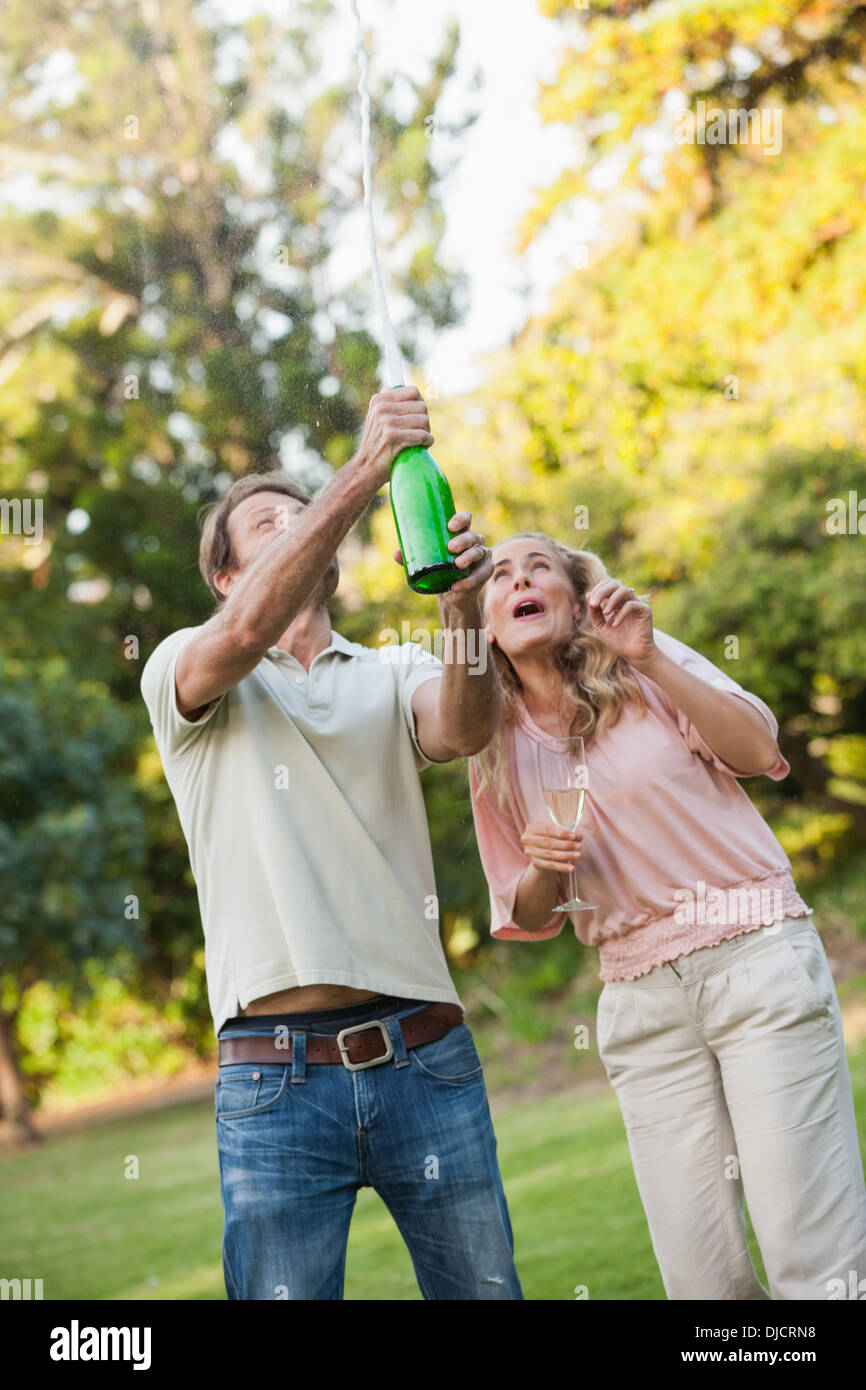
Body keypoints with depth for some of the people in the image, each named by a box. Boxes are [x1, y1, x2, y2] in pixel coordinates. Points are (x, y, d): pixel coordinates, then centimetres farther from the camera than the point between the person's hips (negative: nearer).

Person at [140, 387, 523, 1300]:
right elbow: (248, 630, -16)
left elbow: (464, 730, -8)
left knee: (485, 1291, 6)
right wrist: (362, 471, -20)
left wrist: (463, 614, -28)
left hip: (426, 1062, 3)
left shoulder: (395, 677, 15)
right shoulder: (182, 669, 8)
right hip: (276, 1083, -2)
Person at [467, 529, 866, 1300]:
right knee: (702, 1274, -4)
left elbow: (758, 751, -9)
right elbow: (527, 917, 16)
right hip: (642, 997, 3)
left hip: (756, 955, -3)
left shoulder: (644, 670, 5)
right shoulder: (498, 749, 11)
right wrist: (543, 868, -7)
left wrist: (650, 658, -16)